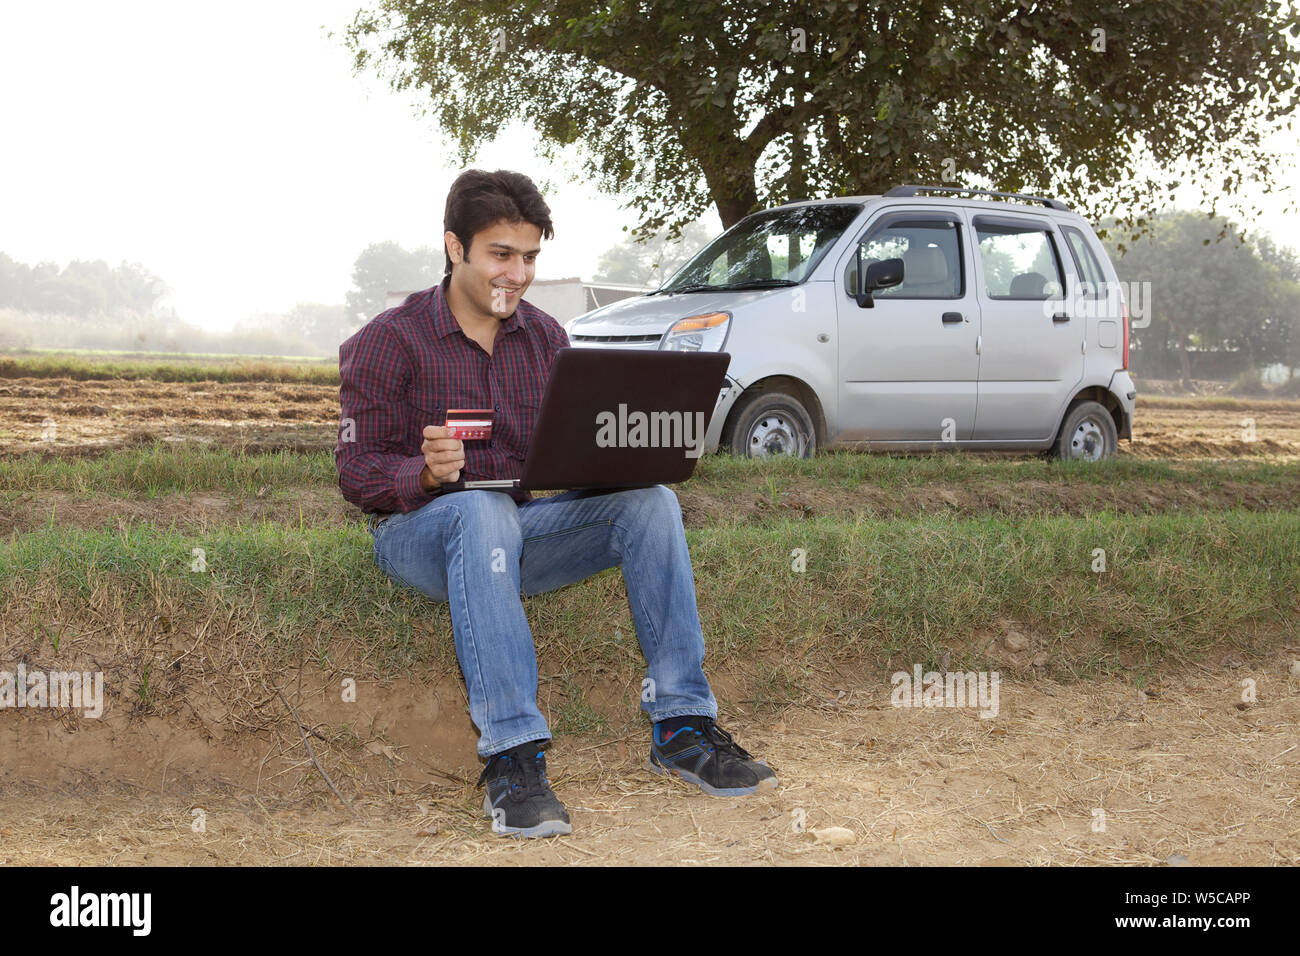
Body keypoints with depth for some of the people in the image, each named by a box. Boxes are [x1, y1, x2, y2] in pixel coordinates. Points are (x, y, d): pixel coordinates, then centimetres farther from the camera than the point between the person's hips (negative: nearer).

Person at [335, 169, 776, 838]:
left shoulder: (544, 337, 11)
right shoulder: (390, 341, -5)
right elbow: (357, 473, -8)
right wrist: (428, 473, -29)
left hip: (520, 530, 5)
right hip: (419, 530, -5)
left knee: (649, 499, -18)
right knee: (484, 509, -40)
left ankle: (682, 728, -19)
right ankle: (510, 758, -43)